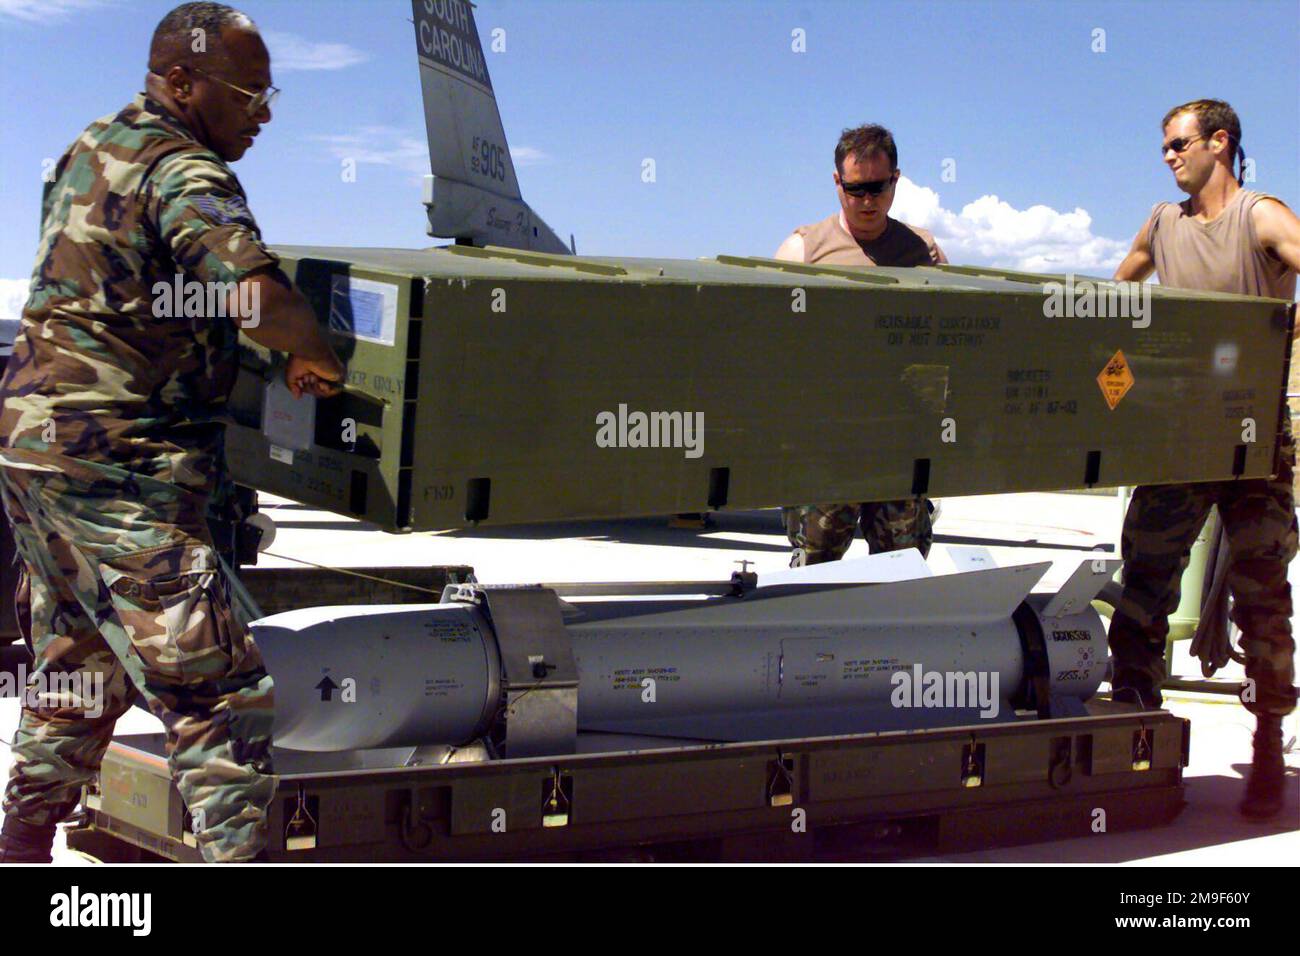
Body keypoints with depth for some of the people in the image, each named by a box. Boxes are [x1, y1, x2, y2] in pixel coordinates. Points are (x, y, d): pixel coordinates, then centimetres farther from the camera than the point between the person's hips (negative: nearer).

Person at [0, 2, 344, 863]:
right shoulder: (184, 174, -13)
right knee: (217, 689, -10)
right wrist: (318, 359, -9)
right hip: (116, 466, -10)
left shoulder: (91, 150, 16)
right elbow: (262, 298, -29)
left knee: (77, 674, 22)